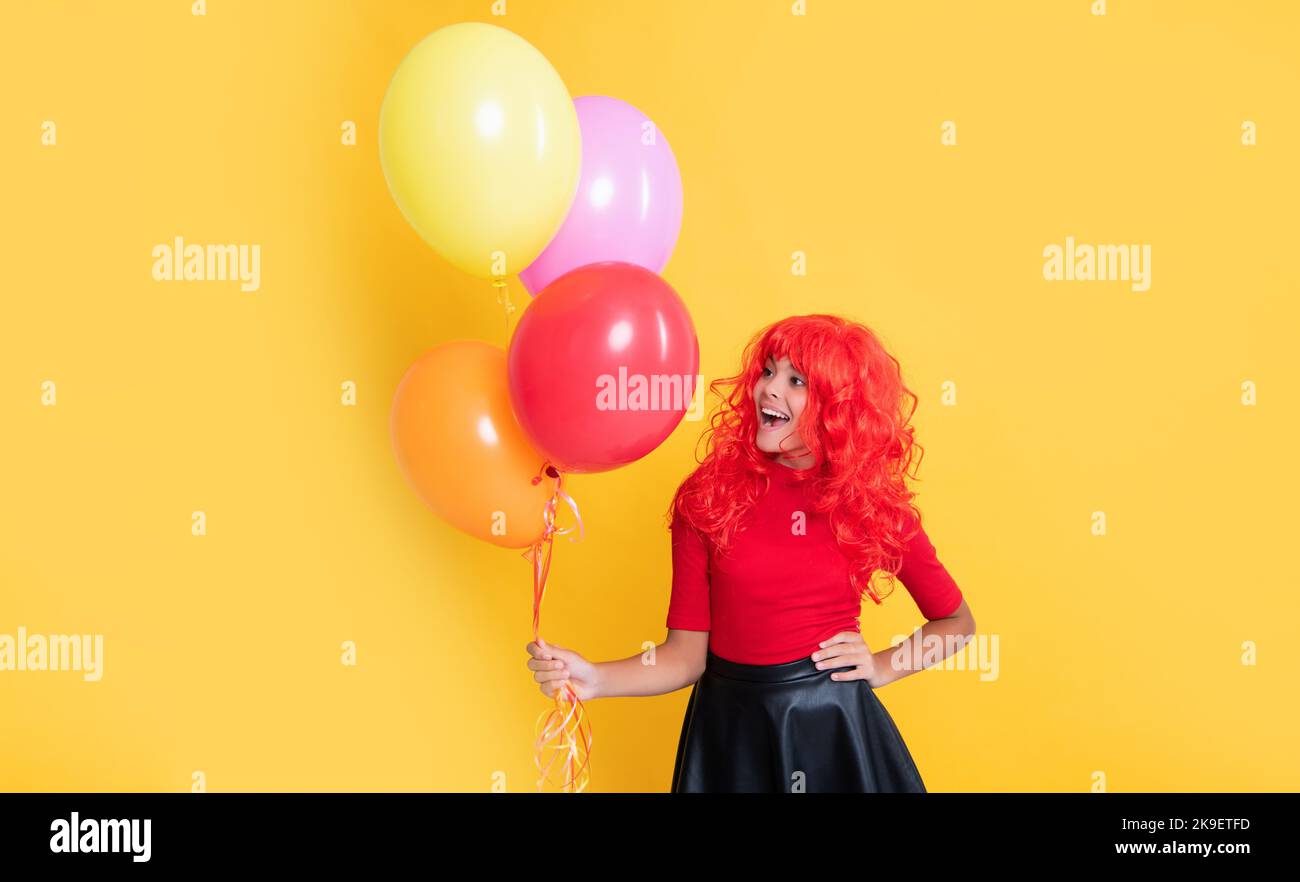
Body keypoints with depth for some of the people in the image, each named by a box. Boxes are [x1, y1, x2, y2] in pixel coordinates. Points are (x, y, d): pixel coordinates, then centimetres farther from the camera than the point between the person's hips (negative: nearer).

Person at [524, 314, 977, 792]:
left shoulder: (874, 502, -3)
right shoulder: (708, 497, -5)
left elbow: (957, 621, 10)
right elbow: (687, 654, -5)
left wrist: (882, 668, -3)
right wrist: (594, 678, -19)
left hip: (836, 728, 0)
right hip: (731, 728, 0)